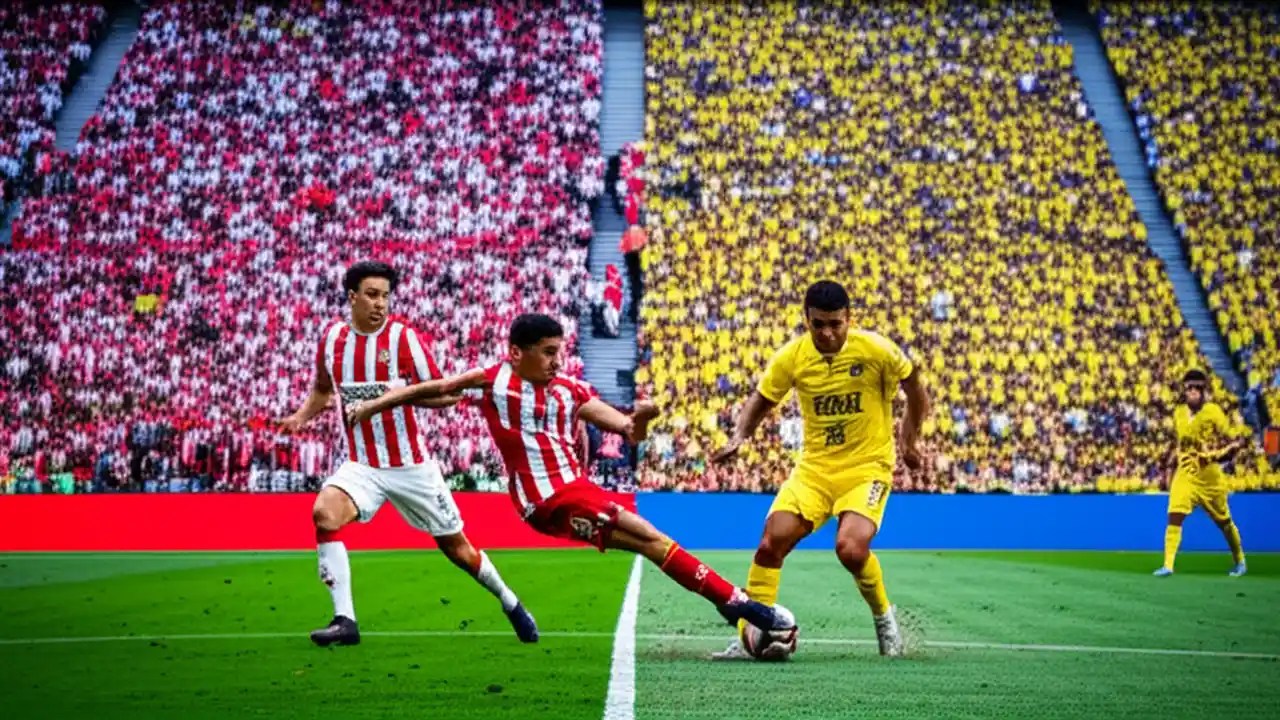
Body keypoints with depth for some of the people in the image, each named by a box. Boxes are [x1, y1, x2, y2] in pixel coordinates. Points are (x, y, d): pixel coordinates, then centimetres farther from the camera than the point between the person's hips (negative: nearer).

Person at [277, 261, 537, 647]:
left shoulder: (404, 337, -10)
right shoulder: (331, 338, 1)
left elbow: (440, 393, -10)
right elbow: (323, 389, 19)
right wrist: (301, 416, 1)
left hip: (411, 465, -2)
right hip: (361, 465, 2)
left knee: (455, 545, 6)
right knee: (324, 512, -26)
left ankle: (510, 604, 33)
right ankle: (345, 620, -19)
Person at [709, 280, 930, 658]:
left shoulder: (876, 349, -13)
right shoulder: (791, 357, -7)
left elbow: (914, 386, 4)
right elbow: (762, 399, 8)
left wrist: (910, 439, 6)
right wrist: (739, 437, -8)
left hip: (867, 466, -3)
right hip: (814, 466, 3)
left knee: (851, 548, -25)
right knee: (772, 542, -13)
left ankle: (884, 616, 5)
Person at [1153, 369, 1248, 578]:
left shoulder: (1213, 412, -10)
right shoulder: (1178, 413, 3)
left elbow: (1231, 442, -8)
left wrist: (1219, 453, -24)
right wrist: (1177, 452, 9)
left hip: (1210, 475, -2)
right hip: (1185, 473, 2)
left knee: (1224, 521, 12)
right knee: (1174, 516, -17)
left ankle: (1239, 561, 34)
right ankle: (1168, 565, -17)